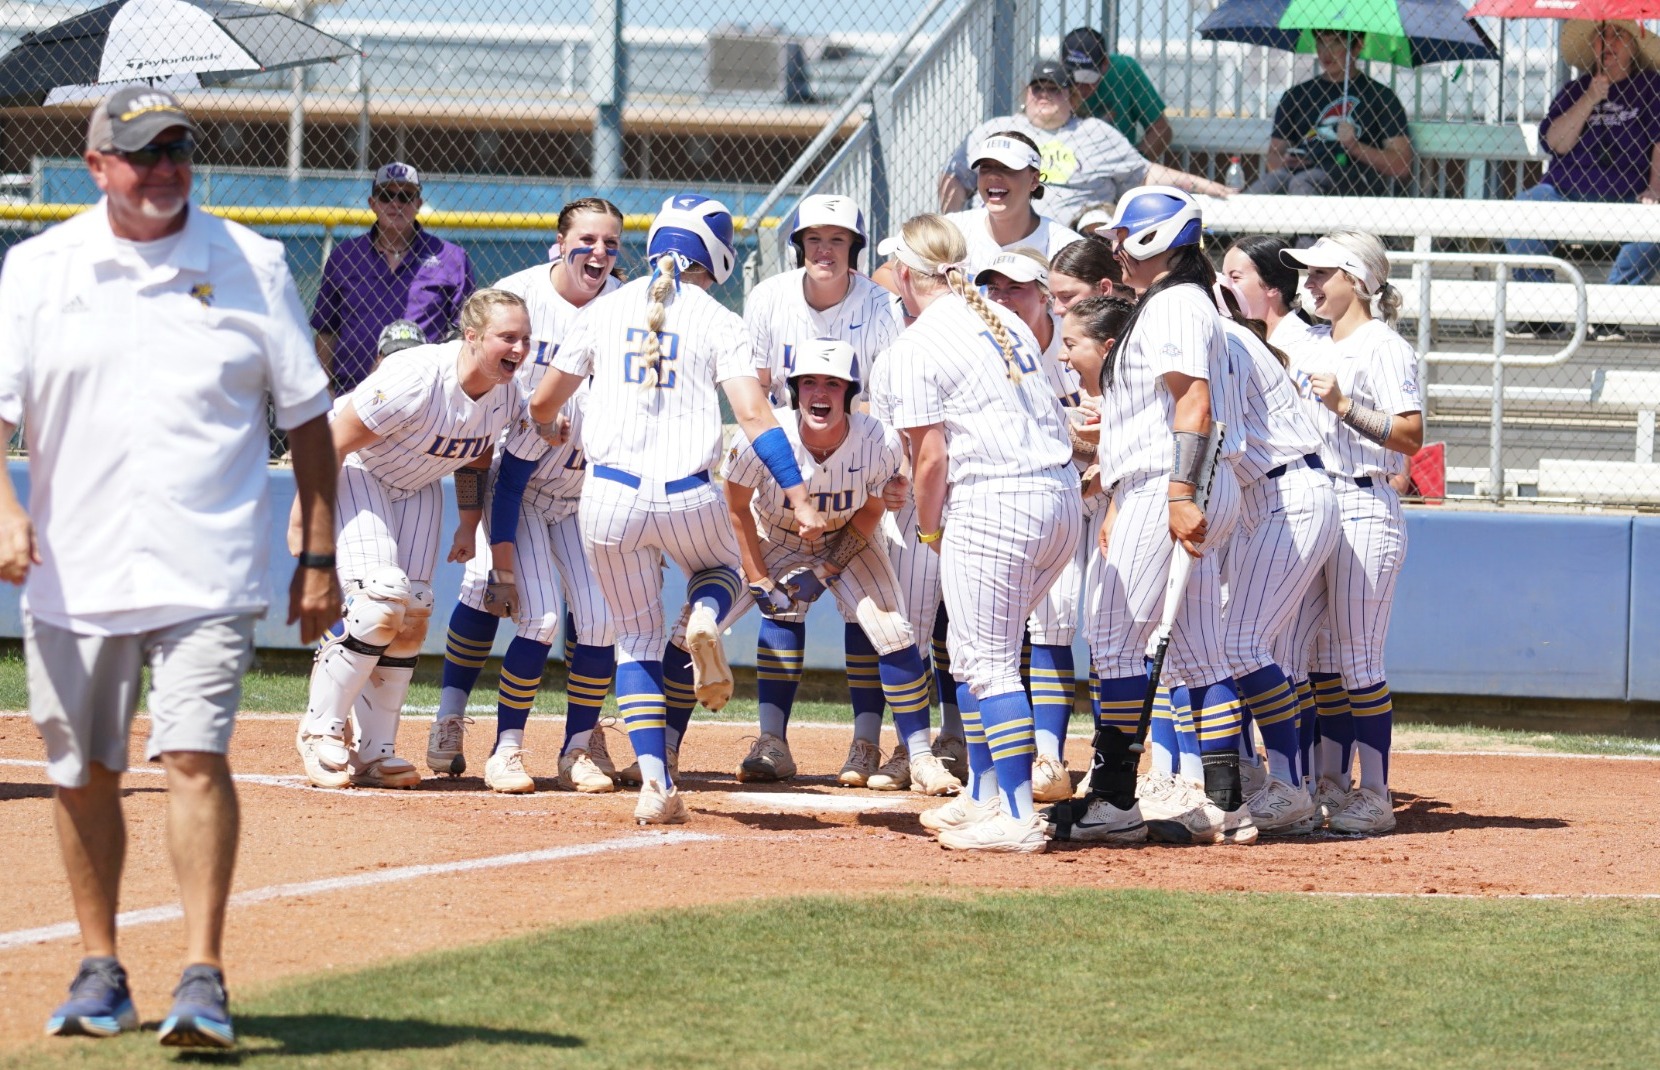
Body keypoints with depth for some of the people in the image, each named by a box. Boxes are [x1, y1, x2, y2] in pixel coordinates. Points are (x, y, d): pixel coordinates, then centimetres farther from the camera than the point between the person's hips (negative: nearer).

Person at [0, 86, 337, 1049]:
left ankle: (204, 978, -15)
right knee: (83, 772, 8)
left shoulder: (249, 266, 4)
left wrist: (319, 558, 4)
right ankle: (101, 972, 21)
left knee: (195, 754, -15)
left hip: (208, 569, -2)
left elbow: (307, 417, 8)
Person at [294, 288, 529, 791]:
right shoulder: (417, 378, -35)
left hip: (417, 488, 7)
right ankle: (321, 728, -8)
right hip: (353, 472, -7)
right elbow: (334, 442, -28)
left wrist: (469, 526, 3)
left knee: (413, 613, 1)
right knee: (382, 599, -22)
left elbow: (475, 462, 9)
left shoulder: (506, 395, -13)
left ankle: (373, 751, 10)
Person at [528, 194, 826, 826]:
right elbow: (754, 416, -10)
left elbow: (543, 404, 15)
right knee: (721, 569, 32)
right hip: (688, 499, -1)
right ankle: (705, 620, -5)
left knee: (637, 642, 14)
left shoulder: (605, 310, 9)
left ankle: (655, 784, -3)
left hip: (609, 496, 1)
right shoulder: (717, 322, 2)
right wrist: (797, 497, -11)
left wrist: (544, 430, 39)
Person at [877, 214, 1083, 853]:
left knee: (986, 663, -4)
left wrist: (929, 530, 5)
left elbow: (931, 454, -10)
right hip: (1062, 494, 9)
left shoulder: (916, 346, -6)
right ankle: (983, 798, 24)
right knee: (975, 655, 20)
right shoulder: (1005, 321, 17)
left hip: (993, 505, -9)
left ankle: (1018, 817, -8)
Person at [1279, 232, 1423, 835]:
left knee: (1358, 660, -7)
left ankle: (1375, 797, -4)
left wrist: (1345, 406, -21)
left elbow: (1411, 435, -15)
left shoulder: (1383, 348, -7)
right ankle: (1329, 787, 16)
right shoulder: (1311, 350, 18)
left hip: (1364, 509, -9)